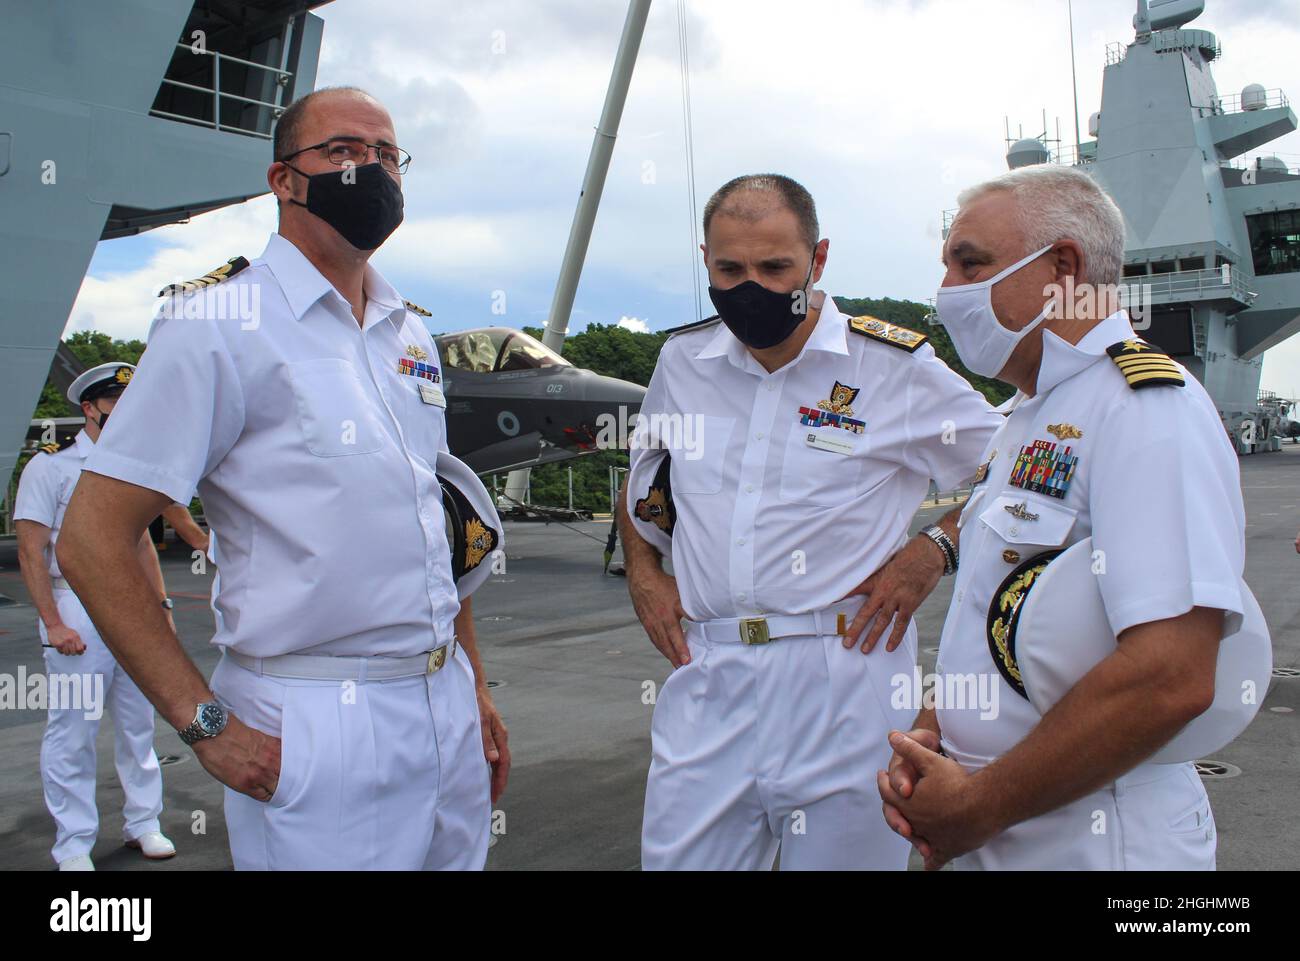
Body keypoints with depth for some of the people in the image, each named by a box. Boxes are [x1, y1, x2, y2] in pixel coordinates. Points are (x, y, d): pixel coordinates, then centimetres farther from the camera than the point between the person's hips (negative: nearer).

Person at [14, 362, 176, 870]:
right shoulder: (50, 465, -5)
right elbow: (31, 551, -9)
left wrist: (161, 607, 13)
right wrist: (53, 624, -14)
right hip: (77, 614, -6)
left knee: (138, 722, 12)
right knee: (73, 731, -1)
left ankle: (142, 823, 25)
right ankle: (73, 847, 12)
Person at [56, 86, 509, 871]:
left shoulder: (411, 334, 12)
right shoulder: (221, 323, -9)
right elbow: (92, 542, -12)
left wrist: (477, 690, 14)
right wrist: (207, 725, -15)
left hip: (447, 712, 7)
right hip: (315, 735, -6)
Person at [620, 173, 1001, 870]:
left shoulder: (896, 368, -4)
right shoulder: (683, 361, 8)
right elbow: (643, 482, 25)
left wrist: (933, 550, -7)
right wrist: (642, 571, 11)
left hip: (840, 683, -3)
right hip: (707, 676, 4)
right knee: (677, 853, 7)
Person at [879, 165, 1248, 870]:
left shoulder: (1146, 408, -18)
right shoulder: (1029, 419, 11)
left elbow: (1169, 677, -28)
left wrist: (975, 807, -20)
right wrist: (926, 736, -1)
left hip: (1087, 842, -8)